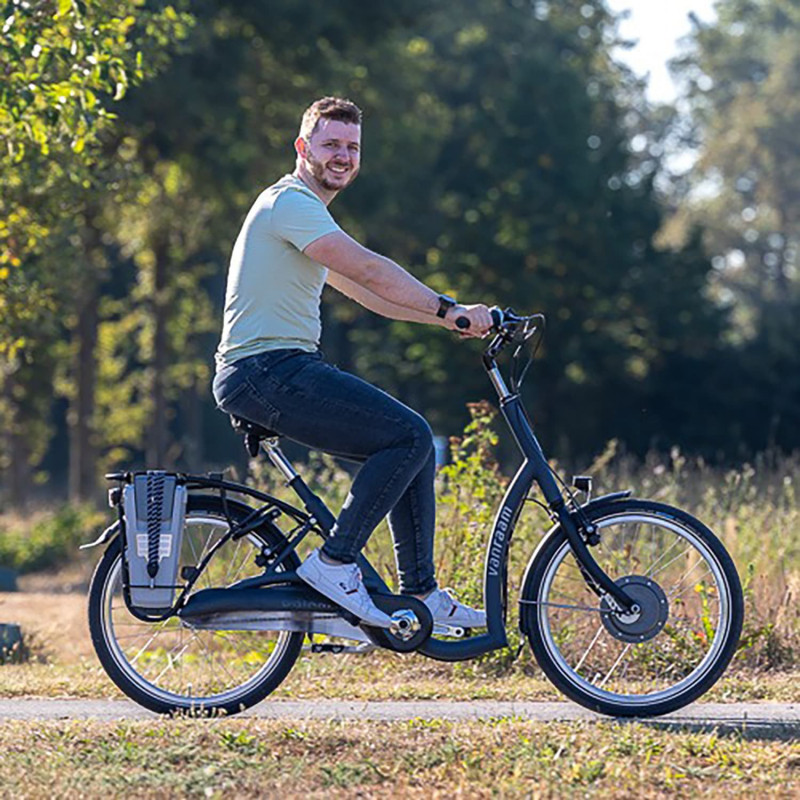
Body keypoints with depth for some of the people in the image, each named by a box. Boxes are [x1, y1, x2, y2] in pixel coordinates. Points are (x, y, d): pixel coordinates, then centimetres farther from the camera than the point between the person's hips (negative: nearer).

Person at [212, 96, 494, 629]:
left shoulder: (308, 212, 24)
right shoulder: (290, 202, -10)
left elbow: (370, 294, 24)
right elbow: (370, 270, -21)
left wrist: (451, 319, 15)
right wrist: (450, 309, -20)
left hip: (285, 372, 10)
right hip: (267, 371, -10)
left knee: (413, 446, 8)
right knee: (410, 435, -16)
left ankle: (421, 593, 11)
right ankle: (334, 563, -12)